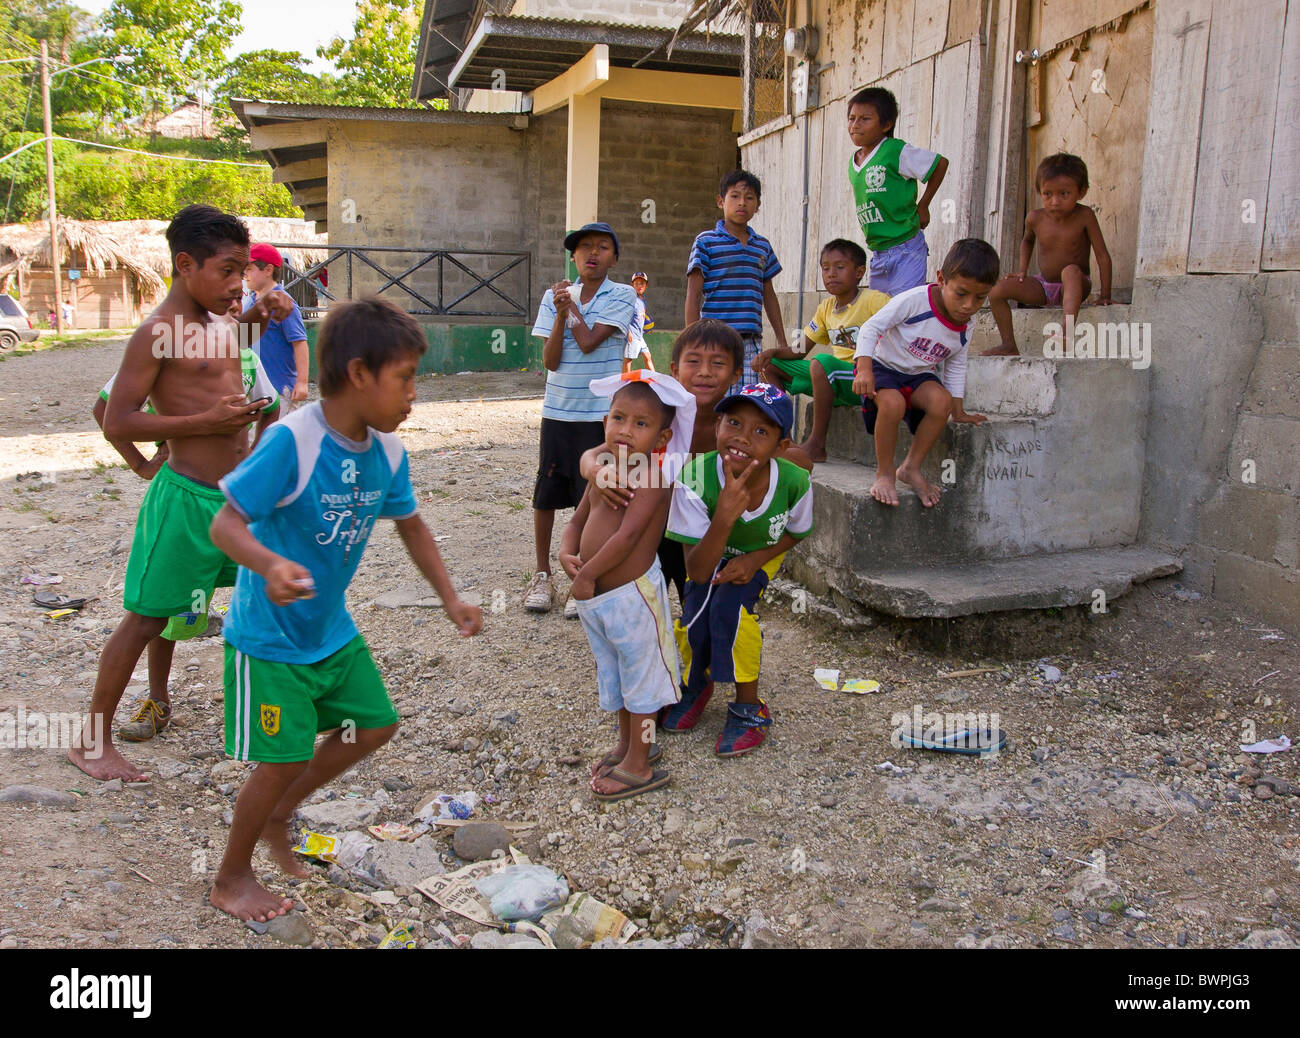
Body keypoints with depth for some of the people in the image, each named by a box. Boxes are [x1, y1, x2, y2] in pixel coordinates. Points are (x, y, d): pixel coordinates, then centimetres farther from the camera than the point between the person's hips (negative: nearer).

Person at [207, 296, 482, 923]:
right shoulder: (293, 441, -27)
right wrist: (271, 565, -47)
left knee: (375, 725, 15)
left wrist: (450, 599, 7)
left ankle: (276, 819, 36)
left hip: (332, 629, 8)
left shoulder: (388, 453, -5)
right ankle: (230, 880, 26)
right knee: (285, 759, -1)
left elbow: (411, 526, 10)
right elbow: (225, 522, -27)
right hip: (269, 636, -8)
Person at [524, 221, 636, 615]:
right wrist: (561, 312, -13)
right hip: (557, 409, 3)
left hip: (600, 412, -3)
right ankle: (542, 574, 24)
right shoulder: (554, 296, 5)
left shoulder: (622, 296, -4)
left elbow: (588, 342, -16)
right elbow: (550, 361, -3)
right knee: (545, 494, 8)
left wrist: (571, 304, -3)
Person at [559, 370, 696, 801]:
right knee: (613, 673, 23)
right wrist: (567, 553, -6)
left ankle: (639, 766, 20)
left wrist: (587, 574, -20)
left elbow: (628, 534, -27)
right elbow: (578, 520, 14)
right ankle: (628, 744, 43)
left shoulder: (654, 474, -19)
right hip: (594, 596, 9)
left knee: (640, 676, 7)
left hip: (632, 594, -9)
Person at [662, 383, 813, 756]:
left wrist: (754, 559, -24)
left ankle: (749, 708, -3)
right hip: (710, 557, 1)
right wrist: (725, 516, -53)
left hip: (760, 557, 0)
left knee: (730, 608, -25)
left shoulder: (794, 482, -32)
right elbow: (698, 571, -37)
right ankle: (695, 684, 17)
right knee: (694, 615, -20)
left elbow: (795, 533, -7)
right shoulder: (696, 477, -37)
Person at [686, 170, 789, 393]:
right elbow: (693, 294, -1)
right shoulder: (706, 241, 2)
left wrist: (782, 342, 21)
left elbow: (768, 295, 22)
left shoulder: (763, 246, 16)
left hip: (752, 342, 5)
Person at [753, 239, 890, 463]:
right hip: (835, 379, 8)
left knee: (821, 362, -37)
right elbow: (800, 351, 13)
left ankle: (816, 444, -26)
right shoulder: (826, 307, 12)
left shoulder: (874, 300, -9)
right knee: (769, 365, 7)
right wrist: (771, 353, -6)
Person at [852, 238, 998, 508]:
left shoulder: (964, 330, -2)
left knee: (941, 400, -27)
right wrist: (864, 369, -29)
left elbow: (956, 368, 14)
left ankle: (911, 468, -12)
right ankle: (884, 473, -17)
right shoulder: (915, 300, -22)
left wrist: (958, 410, 9)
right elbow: (872, 327, -19)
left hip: (919, 375, 5)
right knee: (893, 403, -36)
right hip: (883, 365, -5)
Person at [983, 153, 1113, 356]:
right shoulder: (1035, 219, -6)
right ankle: (1009, 346, -8)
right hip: (1043, 287, 4)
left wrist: (1105, 295, -19)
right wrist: (1022, 269, 6)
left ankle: (1067, 333, -49)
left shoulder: (1084, 216, -17)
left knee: (1071, 270, -39)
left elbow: (1102, 255, -15)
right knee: (997, 290, -14)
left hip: (1075, 286, -4)